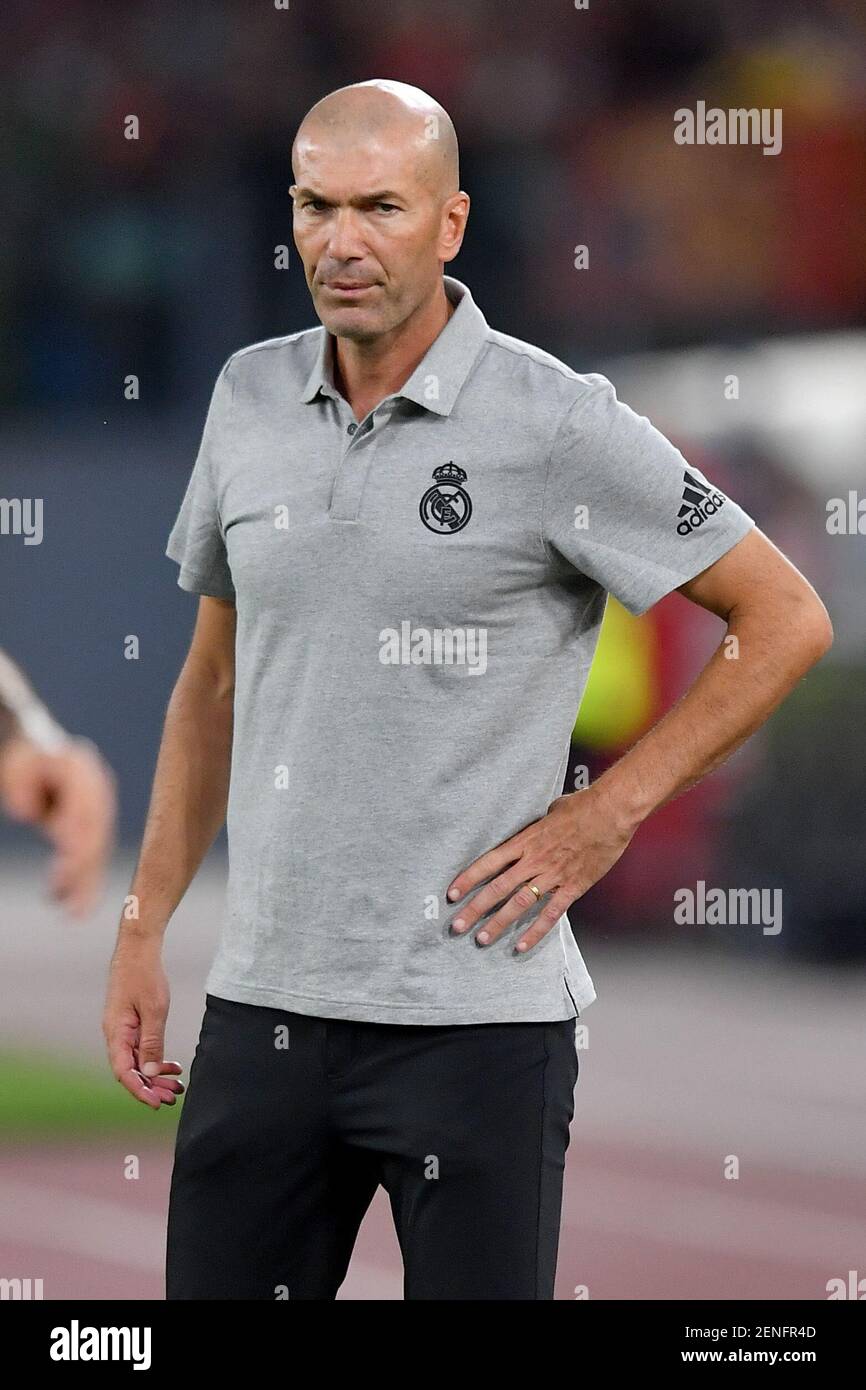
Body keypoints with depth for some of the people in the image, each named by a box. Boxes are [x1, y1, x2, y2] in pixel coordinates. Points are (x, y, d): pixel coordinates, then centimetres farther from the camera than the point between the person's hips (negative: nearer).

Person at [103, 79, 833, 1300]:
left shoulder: (559, 426, -9)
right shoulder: (252, 399, 8)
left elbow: (785, 618, -3)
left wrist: (606, 813, -7)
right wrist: (144, 932, 14)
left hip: (473, 1013, -5)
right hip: (263, 1003, 5)